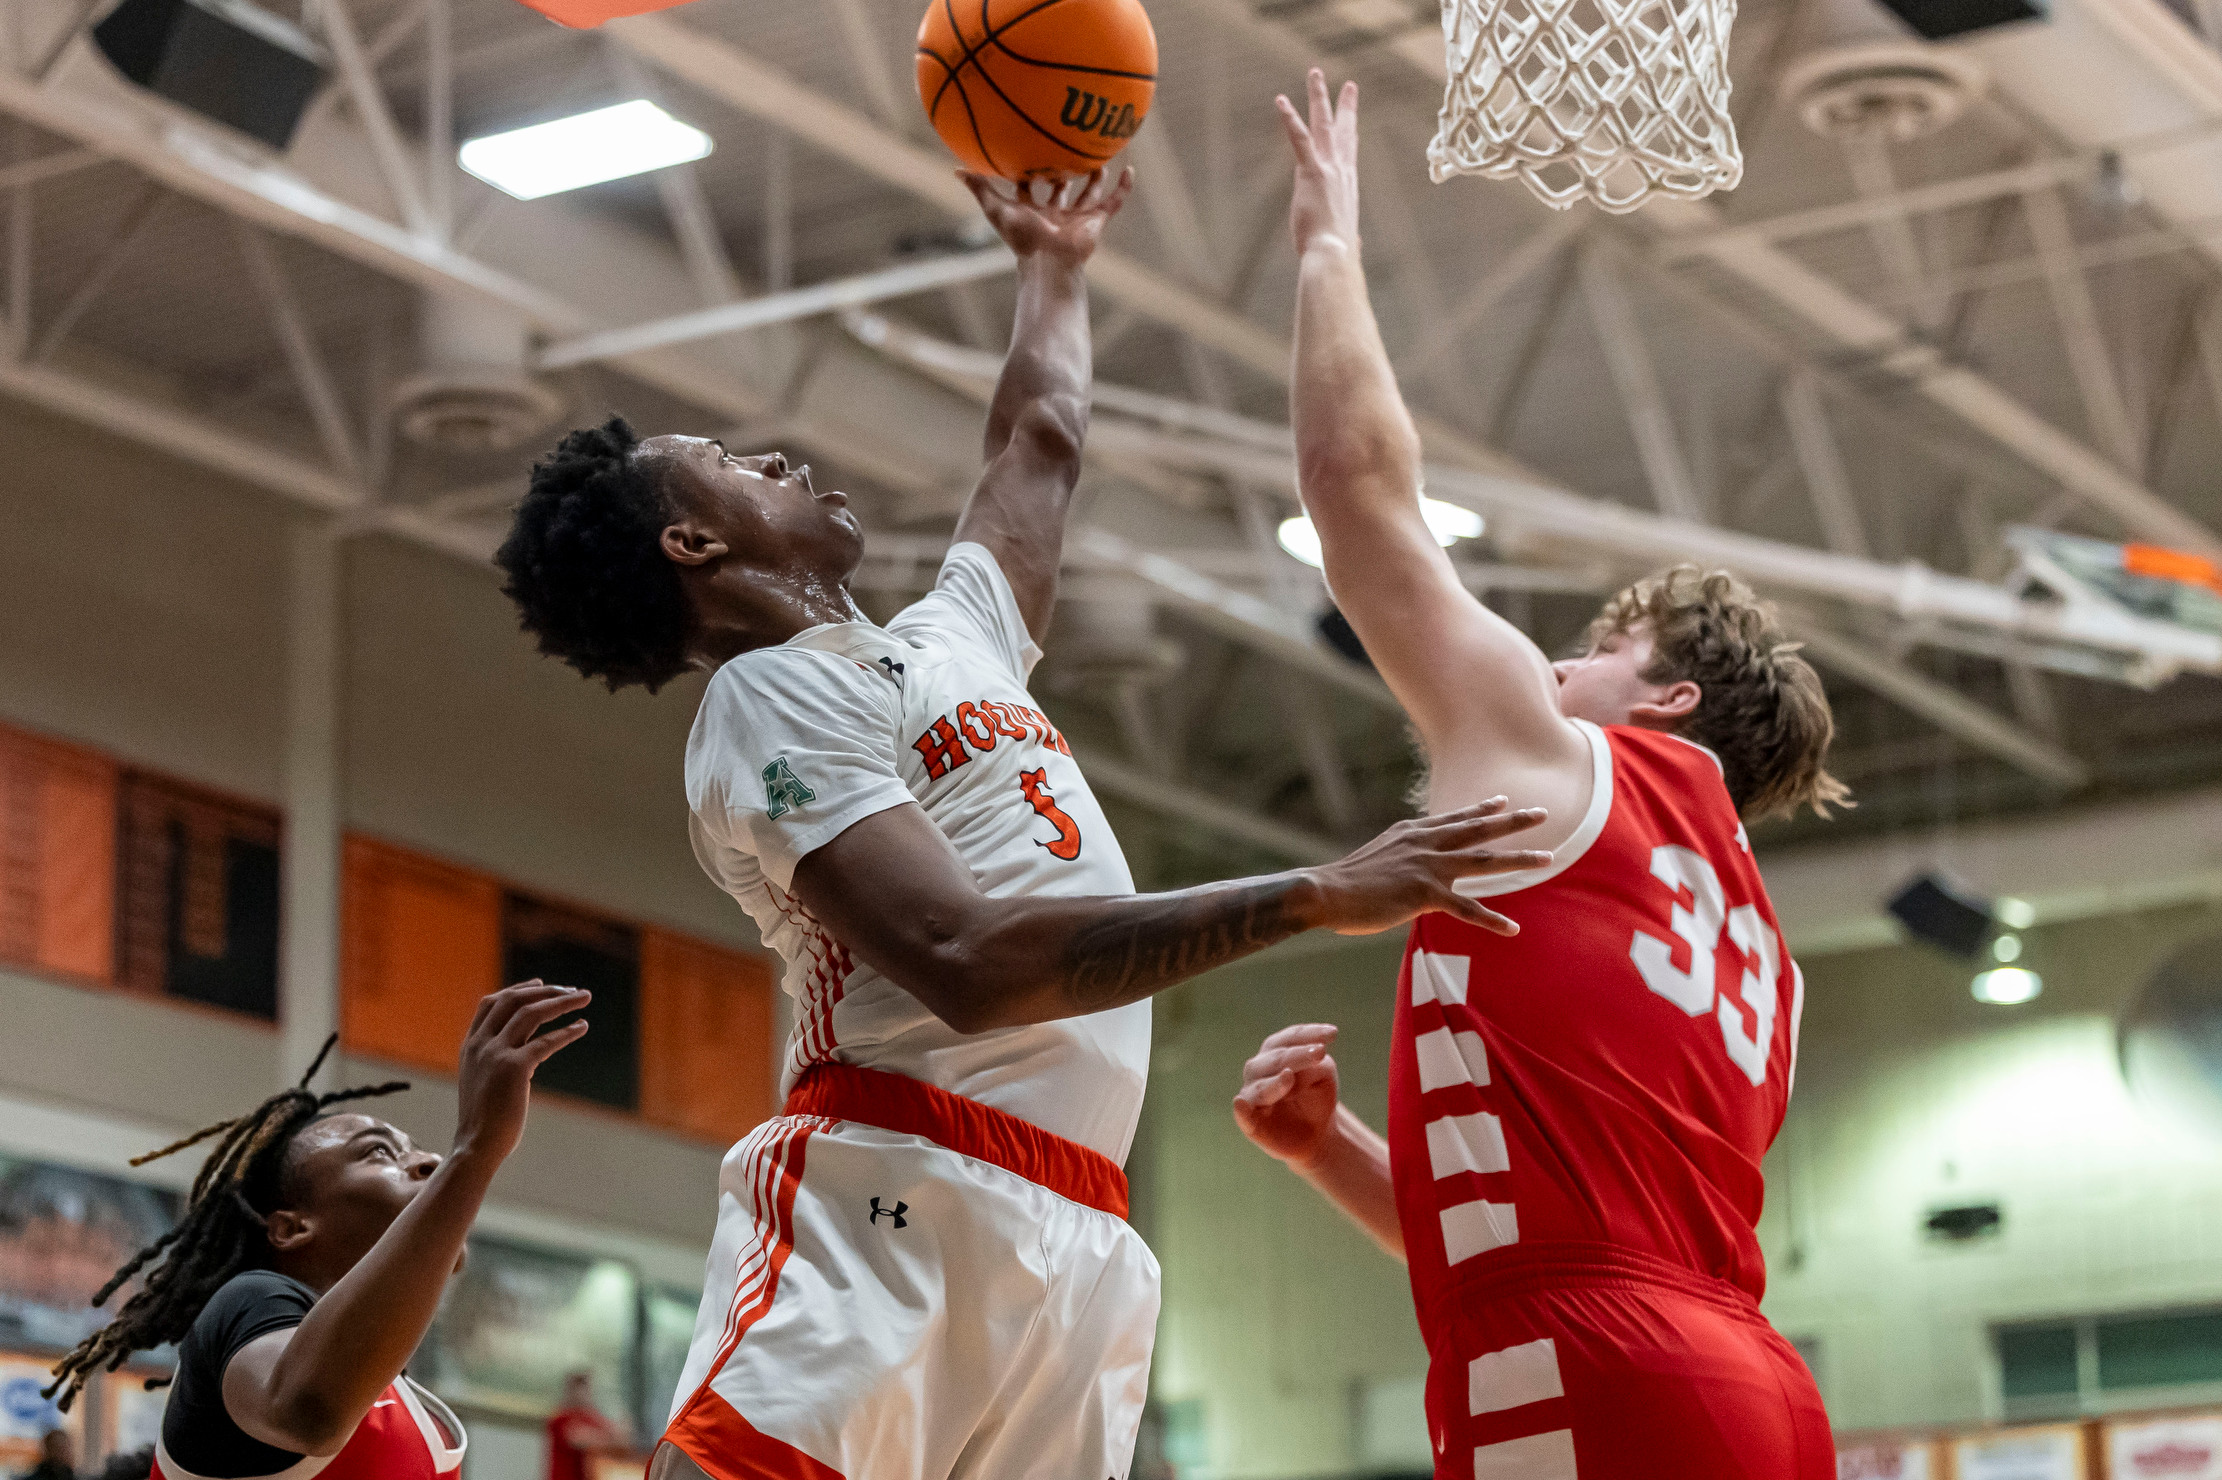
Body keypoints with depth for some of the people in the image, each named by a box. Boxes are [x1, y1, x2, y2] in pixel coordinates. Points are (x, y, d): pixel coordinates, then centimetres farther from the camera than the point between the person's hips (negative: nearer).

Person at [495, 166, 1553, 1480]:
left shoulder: (946, 639, 28)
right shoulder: (772, 696, -2)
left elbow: (1044, 437, 48)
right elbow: (965, 962, -16)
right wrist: (1314, 898, -18)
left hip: (1074, 1242, 8)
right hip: (891, 1206, -8)